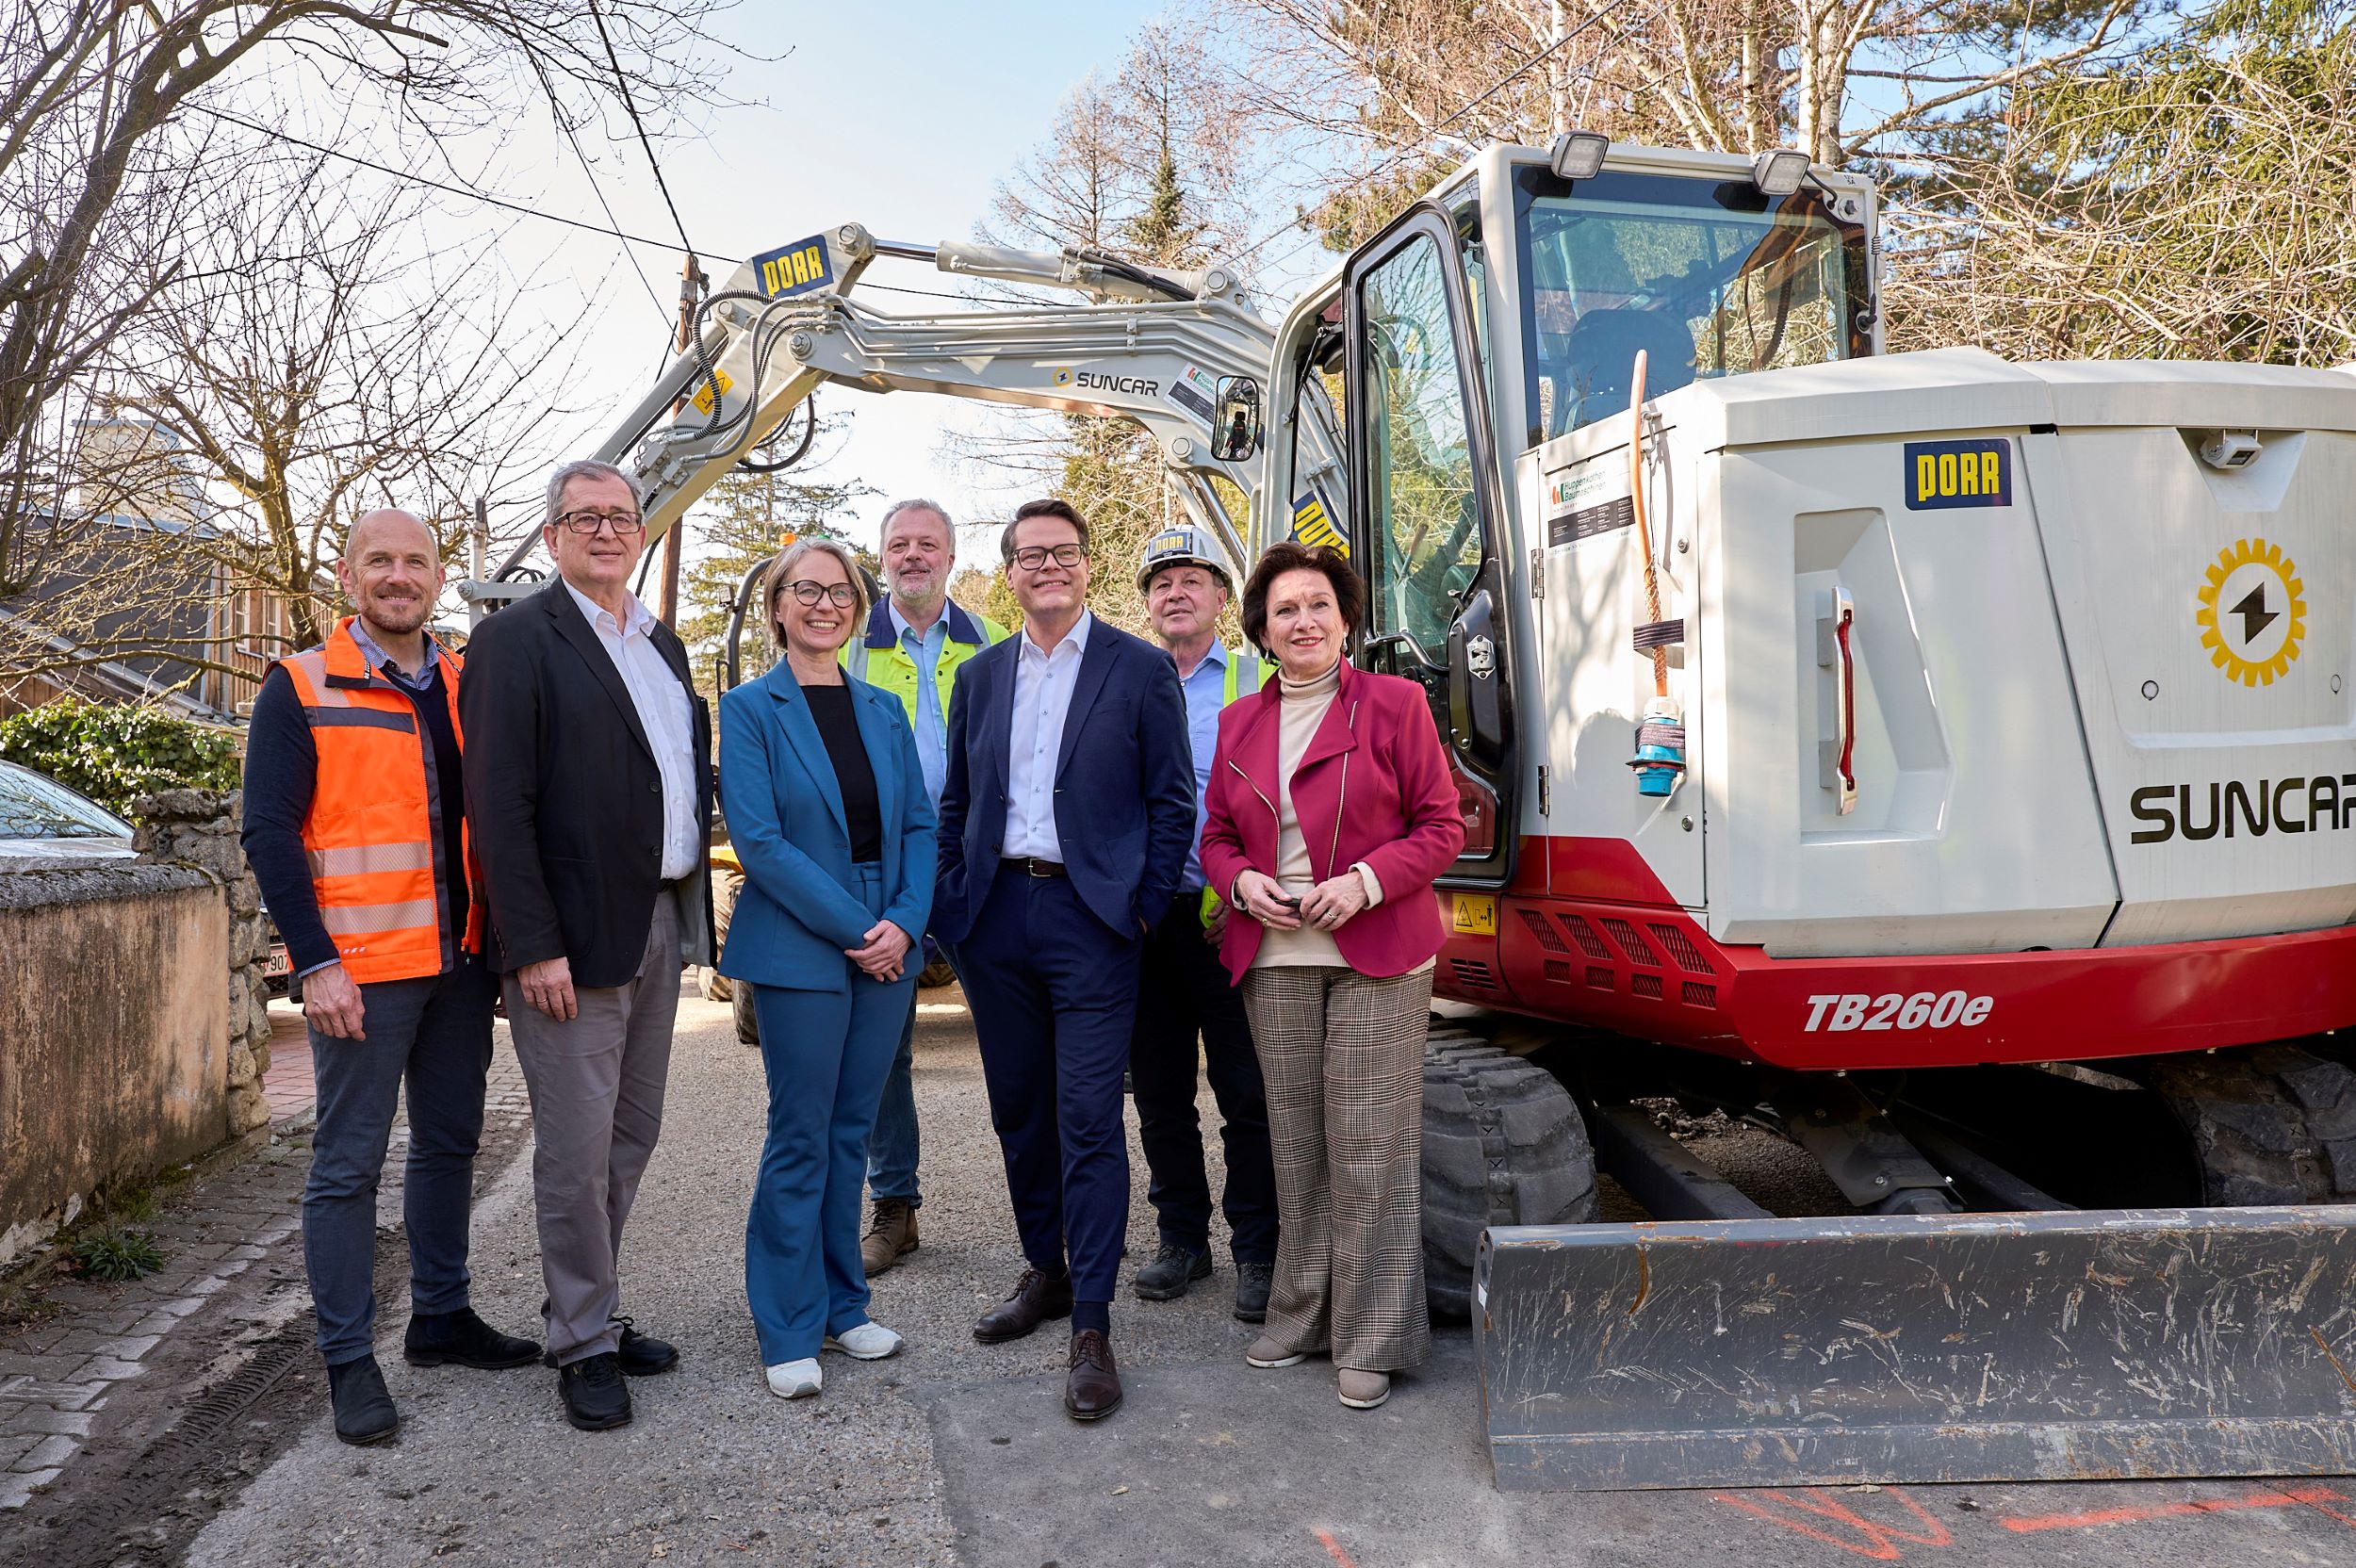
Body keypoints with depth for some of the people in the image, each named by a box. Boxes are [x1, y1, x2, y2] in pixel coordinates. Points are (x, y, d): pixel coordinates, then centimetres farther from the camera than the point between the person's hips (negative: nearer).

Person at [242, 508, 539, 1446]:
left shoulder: (465, 687, 10)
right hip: (361, 970, -5)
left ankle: (440, 1317, 30)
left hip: (460, 961, 5)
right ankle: (349, 1359, 12)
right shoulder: (301, 689, -3)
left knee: (449, 1142, 15)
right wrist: (316, 962, -15)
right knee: (348, 1162, 1)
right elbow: (270, 832, -8)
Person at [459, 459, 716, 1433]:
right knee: (577, 1151, 1)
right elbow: (499, 804, -14)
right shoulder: (518, 640, -7)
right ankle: (584, 1342, 15)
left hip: (660, 923, 7)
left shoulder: (663, 644, 16)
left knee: (631, 1136, 15)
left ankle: (590, 1308, 30)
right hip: (572, 936, -7)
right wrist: (535, 946, -19)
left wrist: (692, 912, 10)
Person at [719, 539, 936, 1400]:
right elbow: (759, 839, -13)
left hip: (887, 947, 5)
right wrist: (854, 929, -16)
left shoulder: (883, 709, 10)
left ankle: (841, 1306, 26)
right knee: (800, 1139, 2)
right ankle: (790, 1331, 15)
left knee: (851, 1132, 13)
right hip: (798, 950, -4)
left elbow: (920, 824, 7)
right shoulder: (751, 708, -4)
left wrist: (905, 923, -9)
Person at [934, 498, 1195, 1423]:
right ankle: (1046, 1272, 31)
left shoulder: (1139, 670, 0)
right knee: (1018, 1110, 13)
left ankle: (1092, 1327, 1)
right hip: (994, 918, 5)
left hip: (1089, 916, -4)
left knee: (1089, 1119, -6)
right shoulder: (981, 677, 12)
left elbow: (1172, 802, -1)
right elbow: (955, 803, 15)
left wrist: (1144, 912, -7)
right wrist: (951, 905, 6)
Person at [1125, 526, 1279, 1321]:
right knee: (1161, 1092, 10)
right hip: (1141, 918, 3)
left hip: (1227, 918, -3)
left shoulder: (1258, 684, 5)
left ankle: (1257, 1252, 11)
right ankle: (1182, 1239, 24)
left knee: (1247, 1091, -1)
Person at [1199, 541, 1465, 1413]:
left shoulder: (1394, 704, 0)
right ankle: (1301, 1316, 24)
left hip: (1377, 956, -4)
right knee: (1295, 1142, 9)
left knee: (1368, 1145, -3)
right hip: (1274, 958, 4)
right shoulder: (1239, 723, 13)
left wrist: (1366, 880, -16)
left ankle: (1371, 1340, 9)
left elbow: (1442, 826, -1)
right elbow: (1216, 835, 17)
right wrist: (1243, 880, -5)